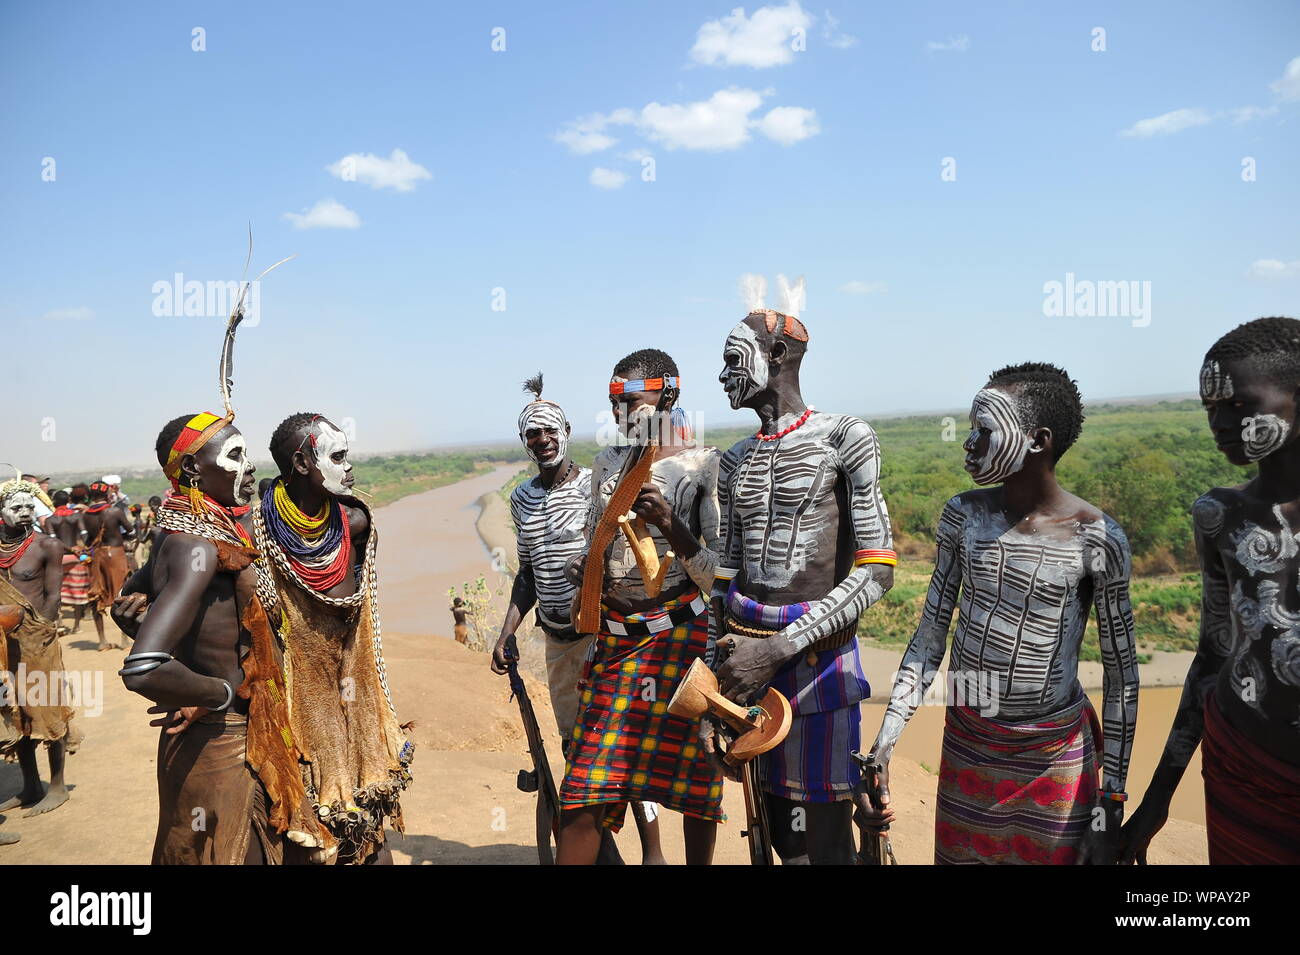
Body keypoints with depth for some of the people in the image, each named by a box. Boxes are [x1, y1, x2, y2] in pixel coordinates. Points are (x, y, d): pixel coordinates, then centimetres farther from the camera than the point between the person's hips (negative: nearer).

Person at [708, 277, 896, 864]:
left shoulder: (843, 438, -6)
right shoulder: (735, 462, 13)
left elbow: (877, 571, -11)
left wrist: (779, 647, -17)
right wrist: (712, 695, 10)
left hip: (817, 662, -5)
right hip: (749, 661, 6)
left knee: (824, 844, 0)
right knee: (783, 839, 14)